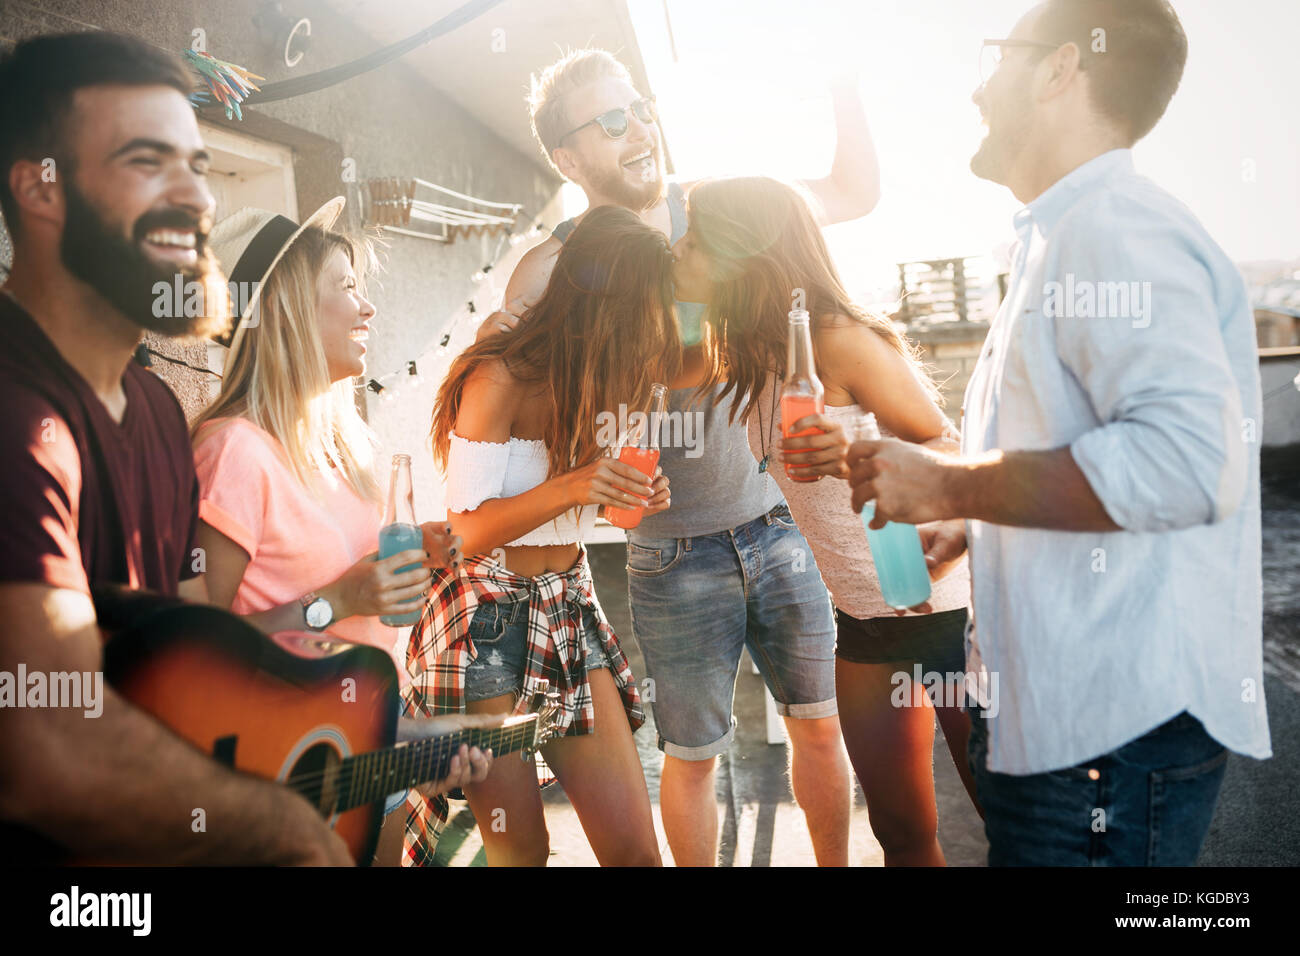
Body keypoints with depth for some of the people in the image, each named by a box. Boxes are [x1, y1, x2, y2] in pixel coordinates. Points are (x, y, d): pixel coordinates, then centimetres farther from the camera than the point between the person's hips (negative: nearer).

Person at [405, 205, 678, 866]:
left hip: (569, 607, 6)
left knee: (633, 846, 0)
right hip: (484, 621, -6)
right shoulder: (498, 378, -16)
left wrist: (631, 498, -6)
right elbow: (469, 530, -16)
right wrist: (567, 488, -32)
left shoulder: (607, 381, 5)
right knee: (519, 846, 2)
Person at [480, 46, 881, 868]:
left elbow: (858, 191, 11)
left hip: (778, 524, 4)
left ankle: (837, 867, 39)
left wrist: (841, 83, -3)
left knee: (821, 725, 17)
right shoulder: (555, 271, -10)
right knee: (692, 759, 12)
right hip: (676, 559, -3)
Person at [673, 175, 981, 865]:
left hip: (945, 608, -7)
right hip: (862, 623, 7)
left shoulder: (838, 340, -18)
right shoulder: (747, 353, 5)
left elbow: (947, 451, -15)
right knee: (901, 832, 12)